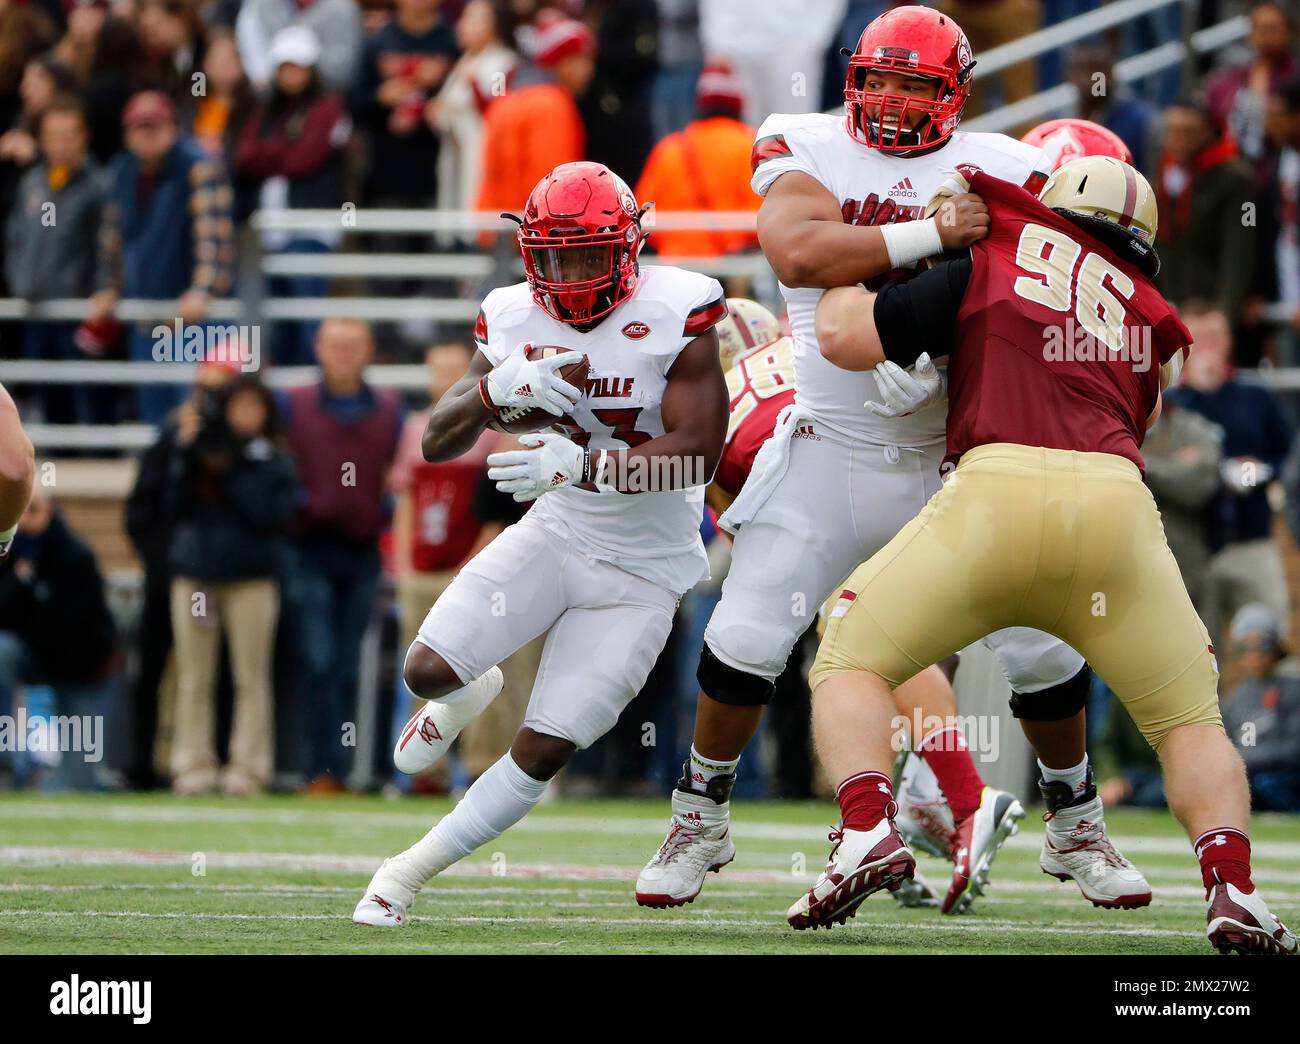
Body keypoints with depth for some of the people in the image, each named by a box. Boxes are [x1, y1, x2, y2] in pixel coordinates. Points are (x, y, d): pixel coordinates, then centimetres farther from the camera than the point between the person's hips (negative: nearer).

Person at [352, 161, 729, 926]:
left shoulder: (676, 316, -19)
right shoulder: (517, 320, -6)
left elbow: (700, 452, -25)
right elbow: (437, 443, -5)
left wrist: (583, 463, -38)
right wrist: (495, 389, -27)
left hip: (643, 570, -4)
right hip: (554, 537, 4)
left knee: (545, 750, -8)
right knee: (428, 668, -11)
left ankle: (414, 870, 8)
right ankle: (470, 693, 27)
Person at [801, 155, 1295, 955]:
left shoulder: (989, 263, 16)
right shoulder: (1149, 324, 27)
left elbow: (848, 336, 12)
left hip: (997, 485, -2)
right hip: (1117, 498, 3)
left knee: (852, 661, 14)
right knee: (1190, 719, 17)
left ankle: (868, 830, -13)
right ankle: (1233, 884, -8)